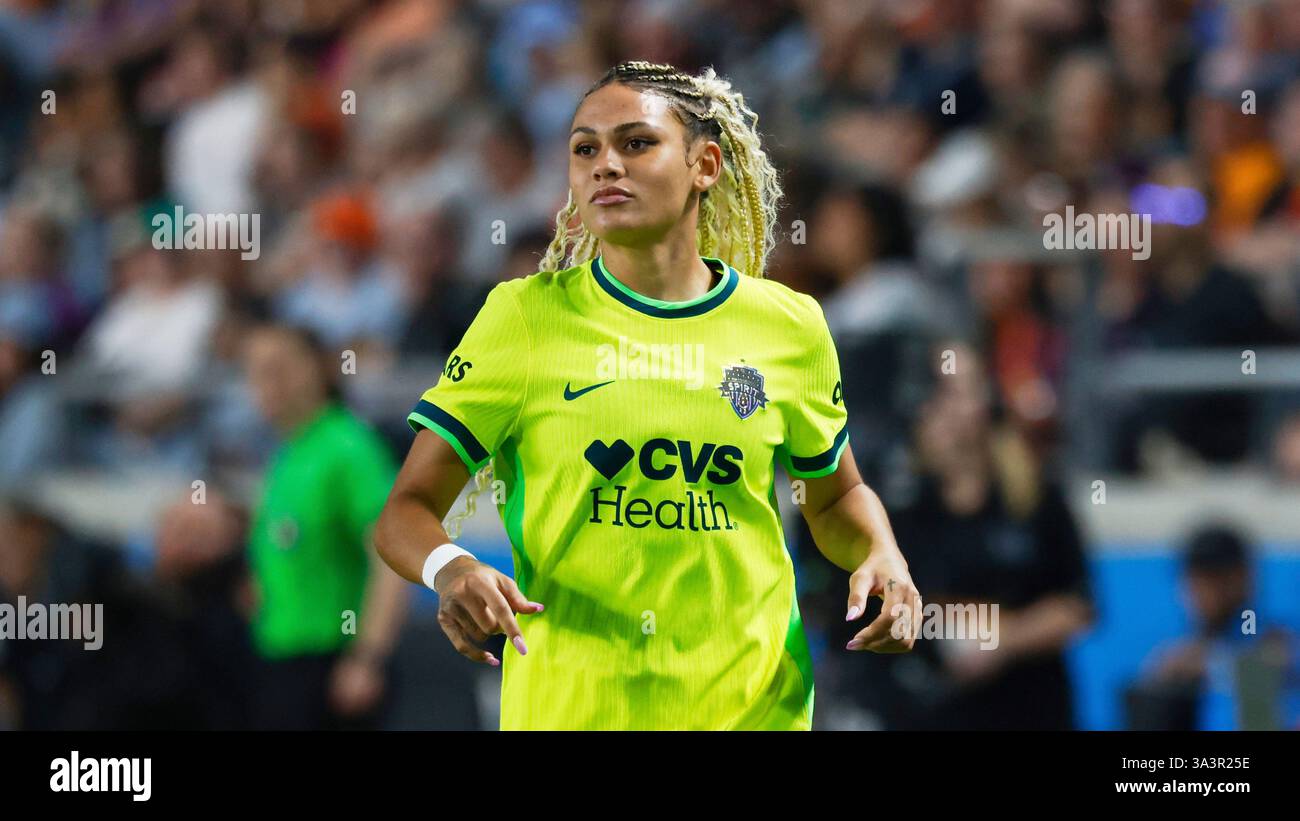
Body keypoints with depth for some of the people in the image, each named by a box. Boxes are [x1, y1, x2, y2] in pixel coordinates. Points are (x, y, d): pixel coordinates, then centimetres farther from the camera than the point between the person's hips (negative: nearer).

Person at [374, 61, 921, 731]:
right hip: (567, 705, -2)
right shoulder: (524, 317, -3)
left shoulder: (787, 326, 3)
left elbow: (835, 498, 20)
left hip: (756, 703, 2)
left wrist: (883, 556, -2)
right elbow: (406, 513, -4)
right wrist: (451, 570, -26)